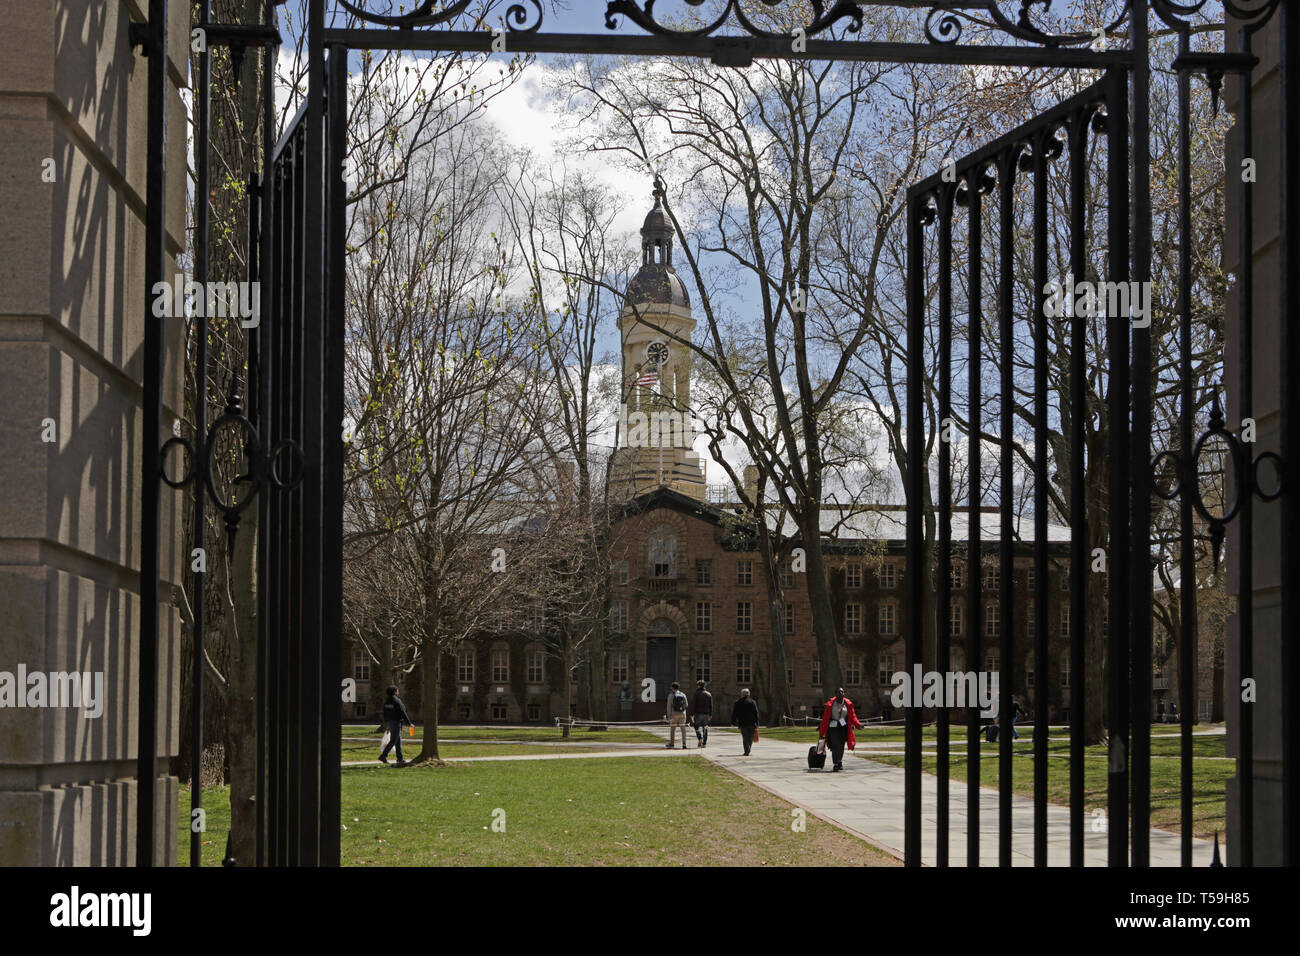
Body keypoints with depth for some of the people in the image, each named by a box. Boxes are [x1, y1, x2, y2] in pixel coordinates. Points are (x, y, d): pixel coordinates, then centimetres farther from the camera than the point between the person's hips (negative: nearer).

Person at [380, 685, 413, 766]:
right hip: (396, 722, -8)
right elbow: (402, 713, -16)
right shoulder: (396, 700, -15)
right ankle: (383, 756, -10)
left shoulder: (386, 701, 9)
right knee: (393, 741, -5)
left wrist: (387, 725, 21)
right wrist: (410, 723, -9)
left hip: (389, 722, 8)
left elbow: (385, 714, 14)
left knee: (398, 742, 12)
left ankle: (400, 759, 13)